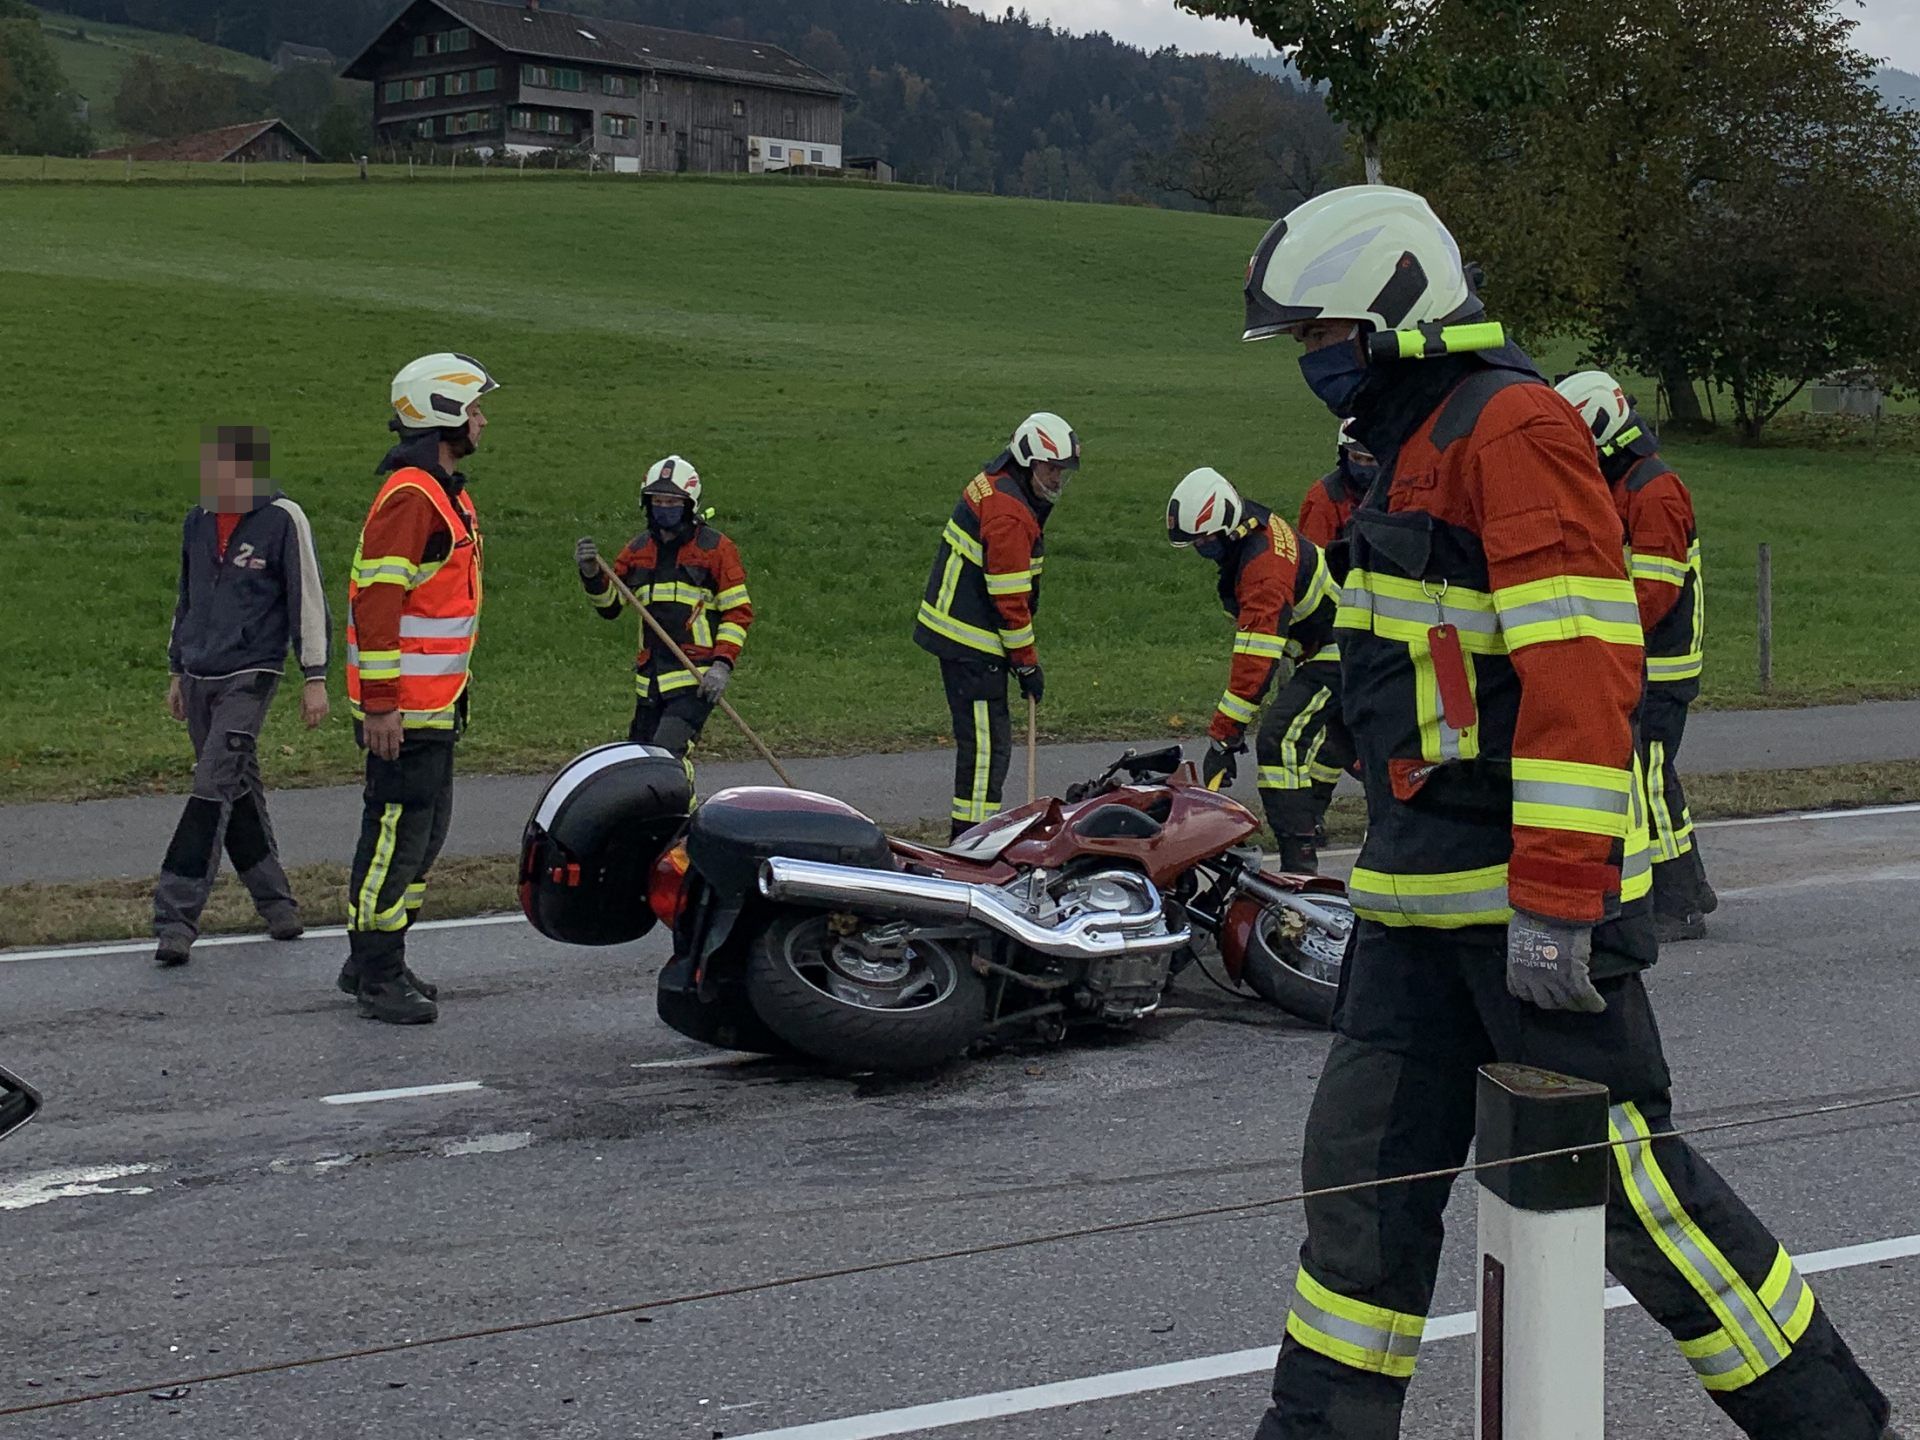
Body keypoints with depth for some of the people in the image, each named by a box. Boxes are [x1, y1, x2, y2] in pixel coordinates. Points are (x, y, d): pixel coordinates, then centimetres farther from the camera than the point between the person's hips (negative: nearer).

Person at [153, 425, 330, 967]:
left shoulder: (282, 520, -7)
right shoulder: (198, 522, 10)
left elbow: (307, 599, -5)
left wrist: (314, 678, -8)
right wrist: (177, 672, 23)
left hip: (250, 677, -6)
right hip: (199, 678, 6)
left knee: (214, 790, -14)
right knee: (239, 792, 10)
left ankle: (175, 918, -14)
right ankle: (275, 901, 22)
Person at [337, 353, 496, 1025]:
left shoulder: (446, 492, 18)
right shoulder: (409, 495, -16)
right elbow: (376, 598, -22)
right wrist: (379, 704, -24)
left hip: (436, 702, 11)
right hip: (403, 708, -11)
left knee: (427, 829, 15)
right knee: (398, 831, -6)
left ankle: (373, 962, 24)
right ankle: (376, 977, 1)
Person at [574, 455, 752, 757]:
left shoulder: (715, 548, -2)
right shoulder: (638, 548, 13)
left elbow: (739, 612, -2)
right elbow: (609, 606, 15)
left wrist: (723, 665, -13)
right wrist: (592, 574, -5)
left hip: (697, 678, -6)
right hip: (650, 678, 6)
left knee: (665, 754, -21)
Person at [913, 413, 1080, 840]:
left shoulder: (994, 481, 11)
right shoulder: (1009, 515, -22)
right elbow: (1010, 599, -20)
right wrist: (1028, 664, -11)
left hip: (956, 626, 11)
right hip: (971, 643, -11)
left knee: (989, 737, 17)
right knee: (987, 743, -8)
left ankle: (976, 834, 26)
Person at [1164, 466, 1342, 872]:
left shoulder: (1264, 565, -31)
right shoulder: (1256, 524, 0)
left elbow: (1256, 663, -36)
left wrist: (1223, 733, -35)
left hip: (1339, 653, -11)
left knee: (1281, 741, -22)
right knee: (1333, 744, 25)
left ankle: (1298, 864, -25)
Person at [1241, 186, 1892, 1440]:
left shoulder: (1513, 428, -13)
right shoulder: (1416, 448, 19)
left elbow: (1579, 675, -22)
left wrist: (1551, 900, -25)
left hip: (1535, 895, -9)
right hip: (1421, 897, 10)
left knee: (1623, 1172, -2)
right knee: (1370, 1169, 10)